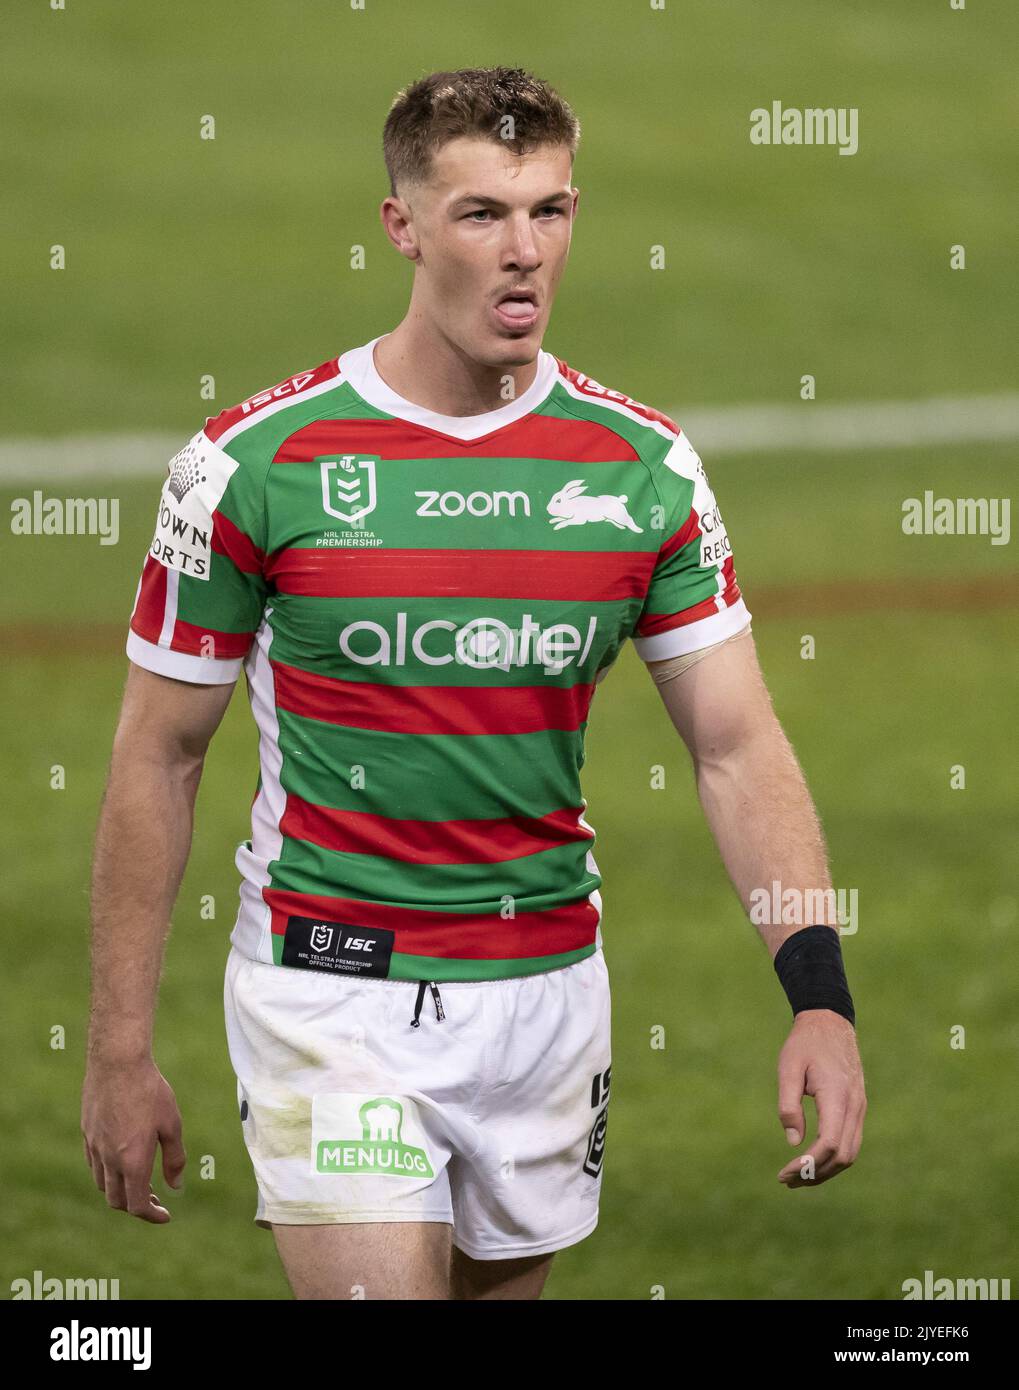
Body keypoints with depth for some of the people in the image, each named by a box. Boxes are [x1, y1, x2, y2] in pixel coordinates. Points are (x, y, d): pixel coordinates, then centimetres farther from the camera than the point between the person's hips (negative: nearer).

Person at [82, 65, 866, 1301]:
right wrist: (120, 1052, -3)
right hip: (331, 998, -4)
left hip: (547, 992, 4)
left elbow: (738, 748, -2)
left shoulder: (643, 467, -1)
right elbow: (157, 761, -2)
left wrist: (819, 1000, -16)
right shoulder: (256, 460, -9)